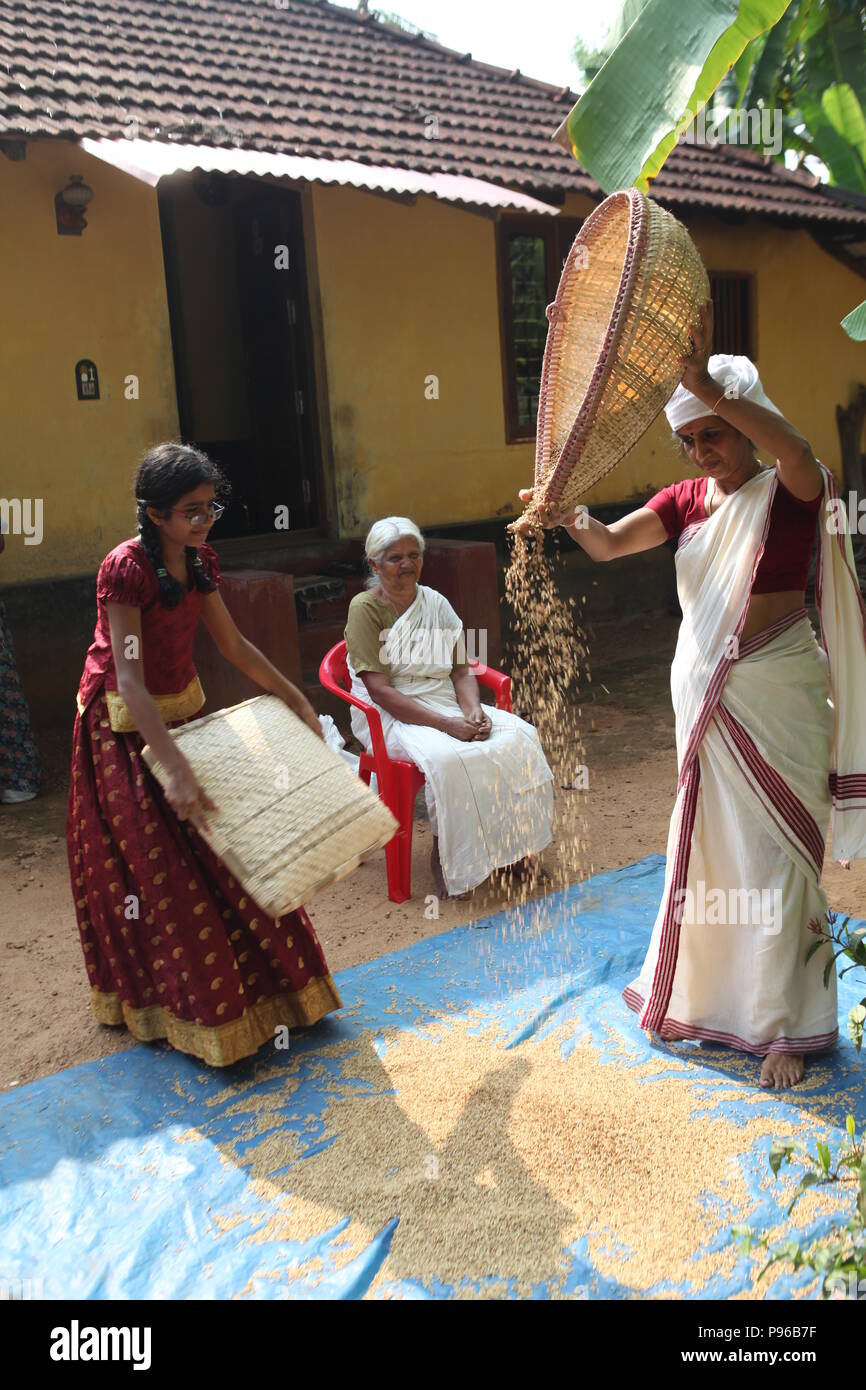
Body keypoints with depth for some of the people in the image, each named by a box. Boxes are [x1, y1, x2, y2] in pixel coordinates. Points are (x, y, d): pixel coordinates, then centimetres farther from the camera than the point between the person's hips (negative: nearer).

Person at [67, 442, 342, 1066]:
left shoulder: (200, 559, -3)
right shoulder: (125, 568, -25)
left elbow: (236, 646, 7)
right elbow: (129, 681, -32)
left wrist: (298, 700, 7)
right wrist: (177, 769, -40)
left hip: (184, 711, 7)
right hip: (125, 727, -7)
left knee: (219, 850, 15)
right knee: (154, 869, 3)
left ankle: (247, 984, 34)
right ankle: (190, 1011, 21)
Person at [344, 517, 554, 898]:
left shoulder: (436, 603, 10)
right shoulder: (365, 609, -8)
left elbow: (461, 669, 8)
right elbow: (380, 691, -16)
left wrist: (473, 711, -15)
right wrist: (446, 724, -23)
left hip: (448, 705, 6)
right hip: (392, 717, -6)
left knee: (518, 735, -16)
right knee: (448, 756, -34)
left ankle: (511, 845, -5)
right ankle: (444, 855, -14)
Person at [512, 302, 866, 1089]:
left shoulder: (790, 492, -9)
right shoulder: (686, 501, 6)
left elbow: (796, 449, -33)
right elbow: (609, 544, -6)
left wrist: (705, 383, -43)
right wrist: (572, 517, -28)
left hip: (777, 693, -5)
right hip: (705, 692, 5)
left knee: (775, 853, 1)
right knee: (706, 844, 15)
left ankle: (786, 1025, 15)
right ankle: (702, 993, 33)